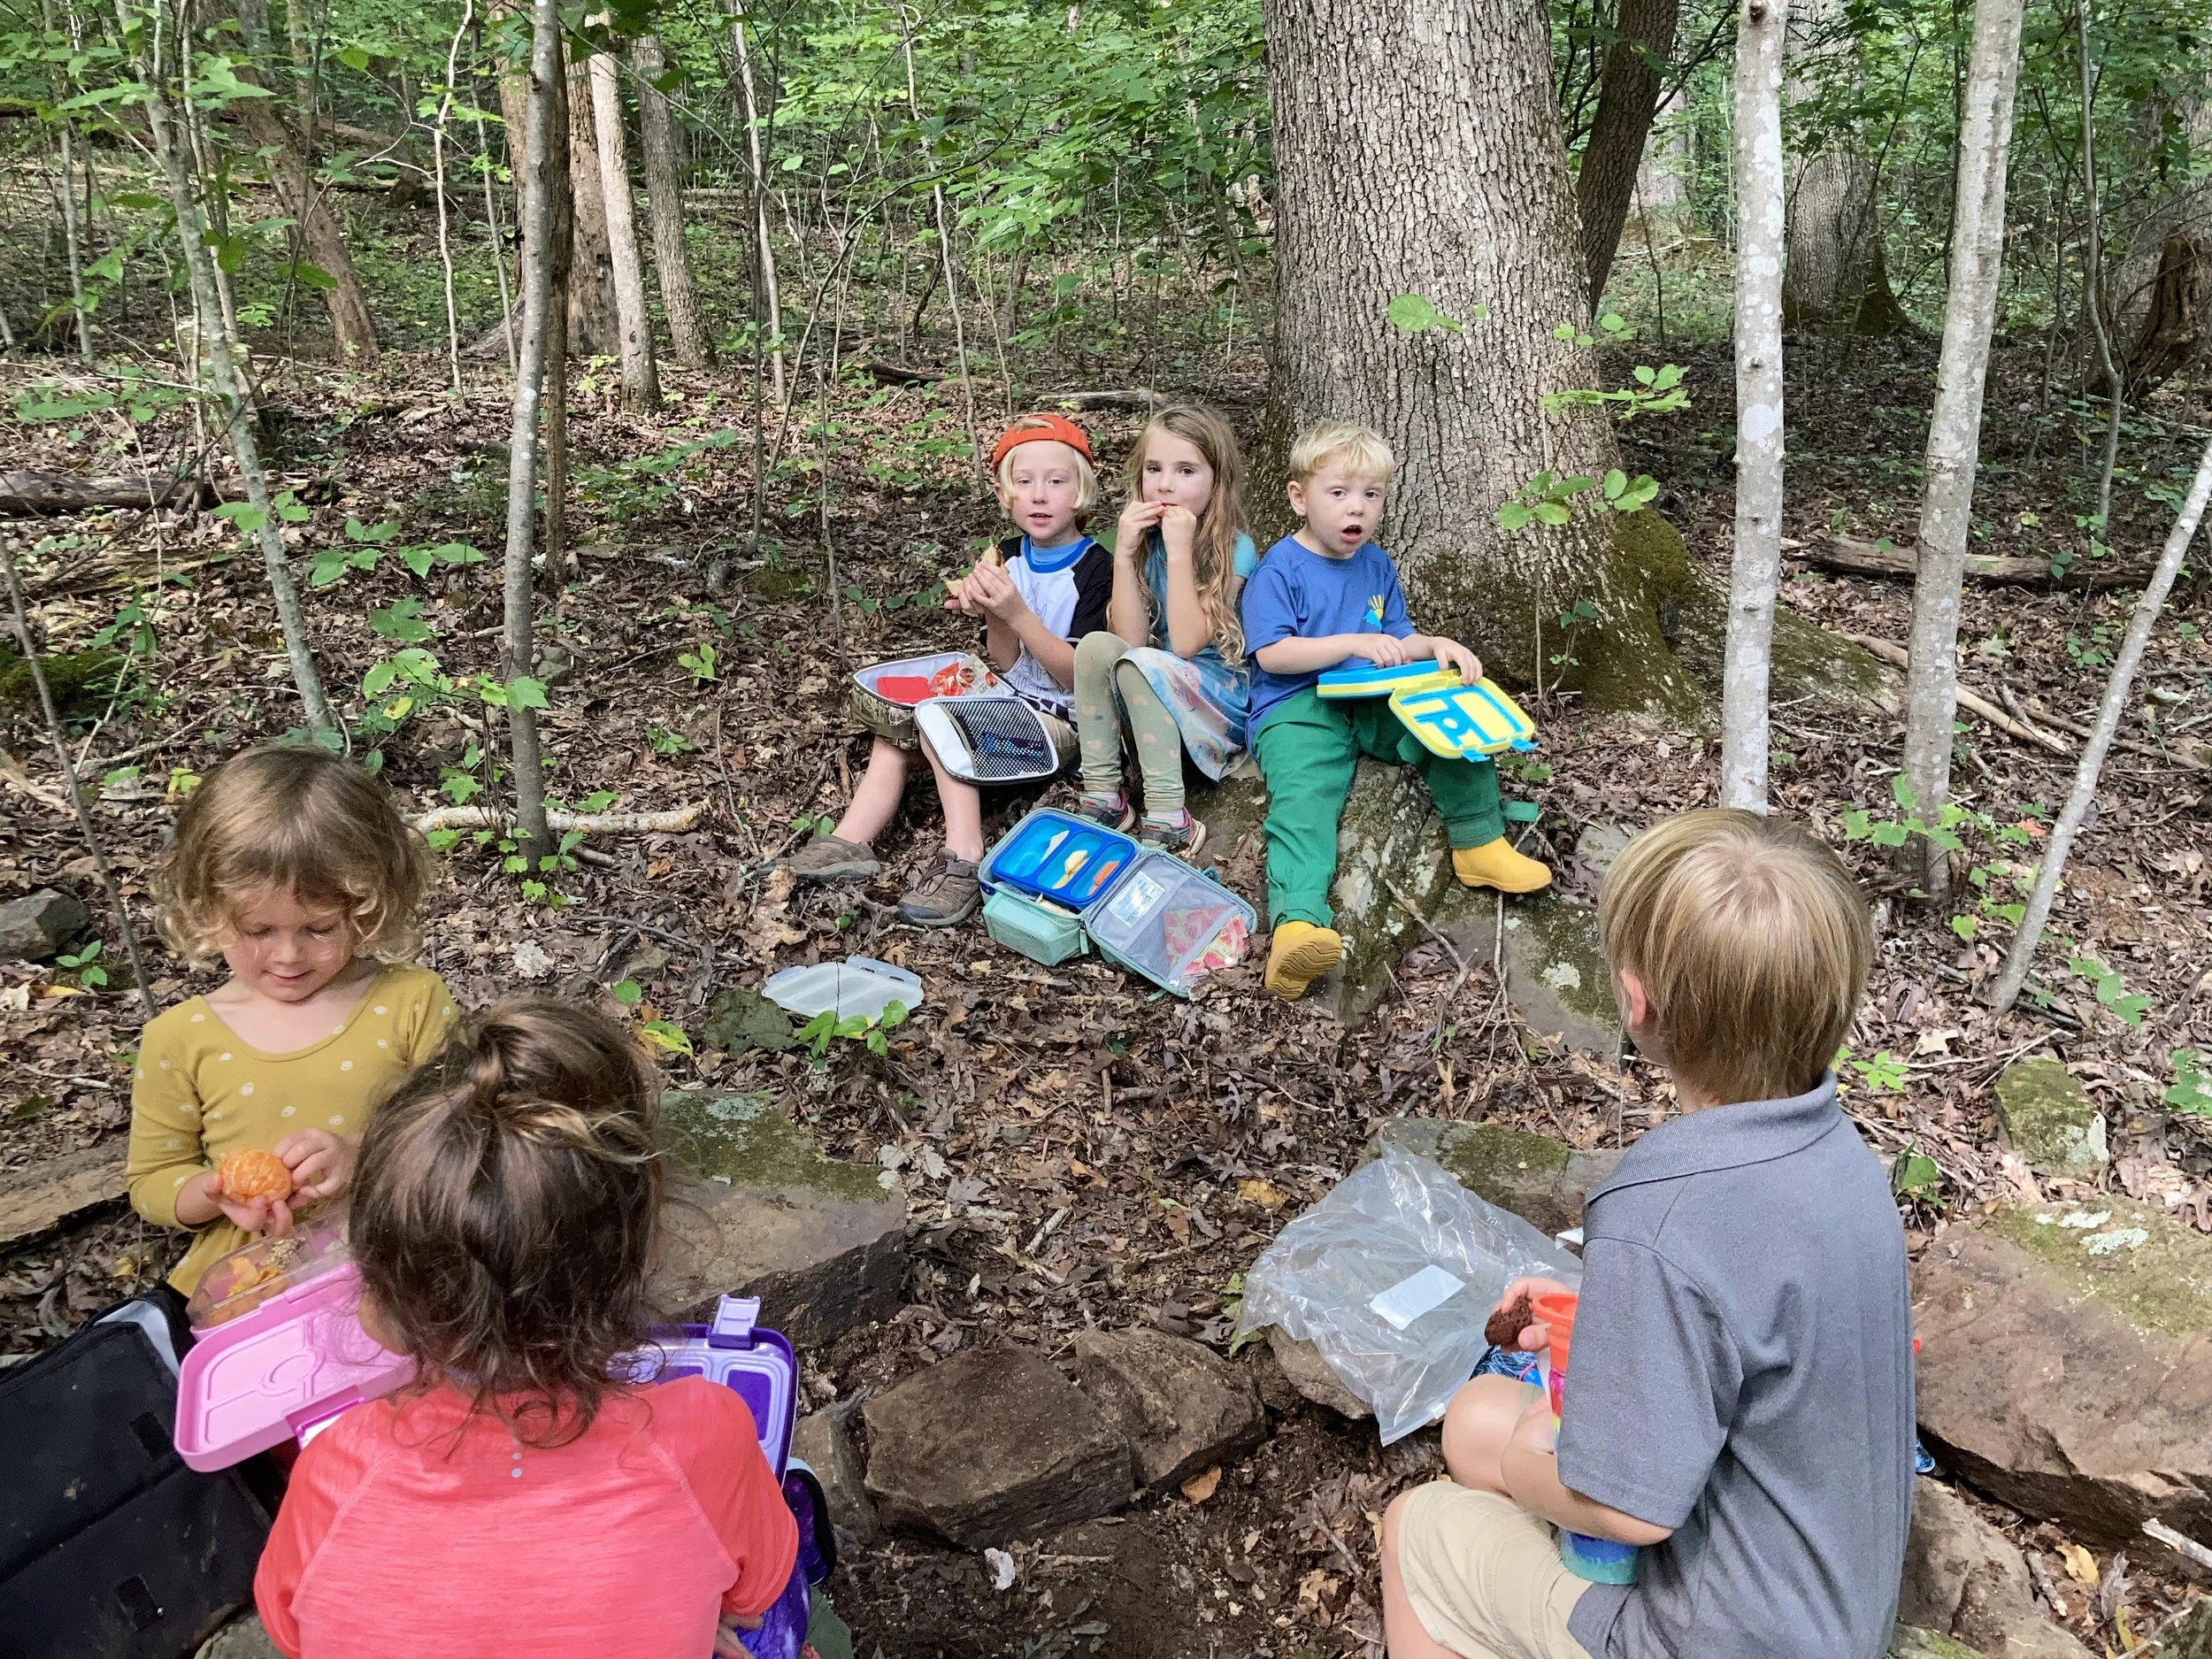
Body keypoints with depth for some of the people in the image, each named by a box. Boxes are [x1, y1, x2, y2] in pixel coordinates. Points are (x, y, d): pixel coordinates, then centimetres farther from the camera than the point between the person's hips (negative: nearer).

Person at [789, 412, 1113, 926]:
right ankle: (850, 842, -8)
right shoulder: (1008, 558, 6)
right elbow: (1005, 663, 2)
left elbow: (1080, 676, -18)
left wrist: (1017, 614, -28)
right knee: (893, 728, -2)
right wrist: (994, 617, -19)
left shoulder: (1095, 568, -13)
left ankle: (966, 863, -27)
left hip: (1063, 722, -8)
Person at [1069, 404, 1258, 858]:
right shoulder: (1144, 539, 0)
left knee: (1142, 665, -31)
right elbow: (1130, 638, -10)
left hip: (1226, 699, -5)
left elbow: (1187, 644, -23)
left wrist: (1180, 552, -26)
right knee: (1096, 645, -21)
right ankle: (1102, 797, -16)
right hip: (1156, 696, 5)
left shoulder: (1234, 549, -13)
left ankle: (1169, 820, -28)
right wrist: (1124, 553, -18)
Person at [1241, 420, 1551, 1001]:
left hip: (1372, 702, 6)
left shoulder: (1377, 566, 19)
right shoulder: (1280, 570, -3)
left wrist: (1437, 646, 0)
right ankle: (1297, 922, -53)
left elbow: (1397, 640, 24)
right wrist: (1354, 643, -19)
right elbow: (1271, 654, -13)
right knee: (1302, 798, -32)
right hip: (1297, 709, -6)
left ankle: (1478, 843, -9)